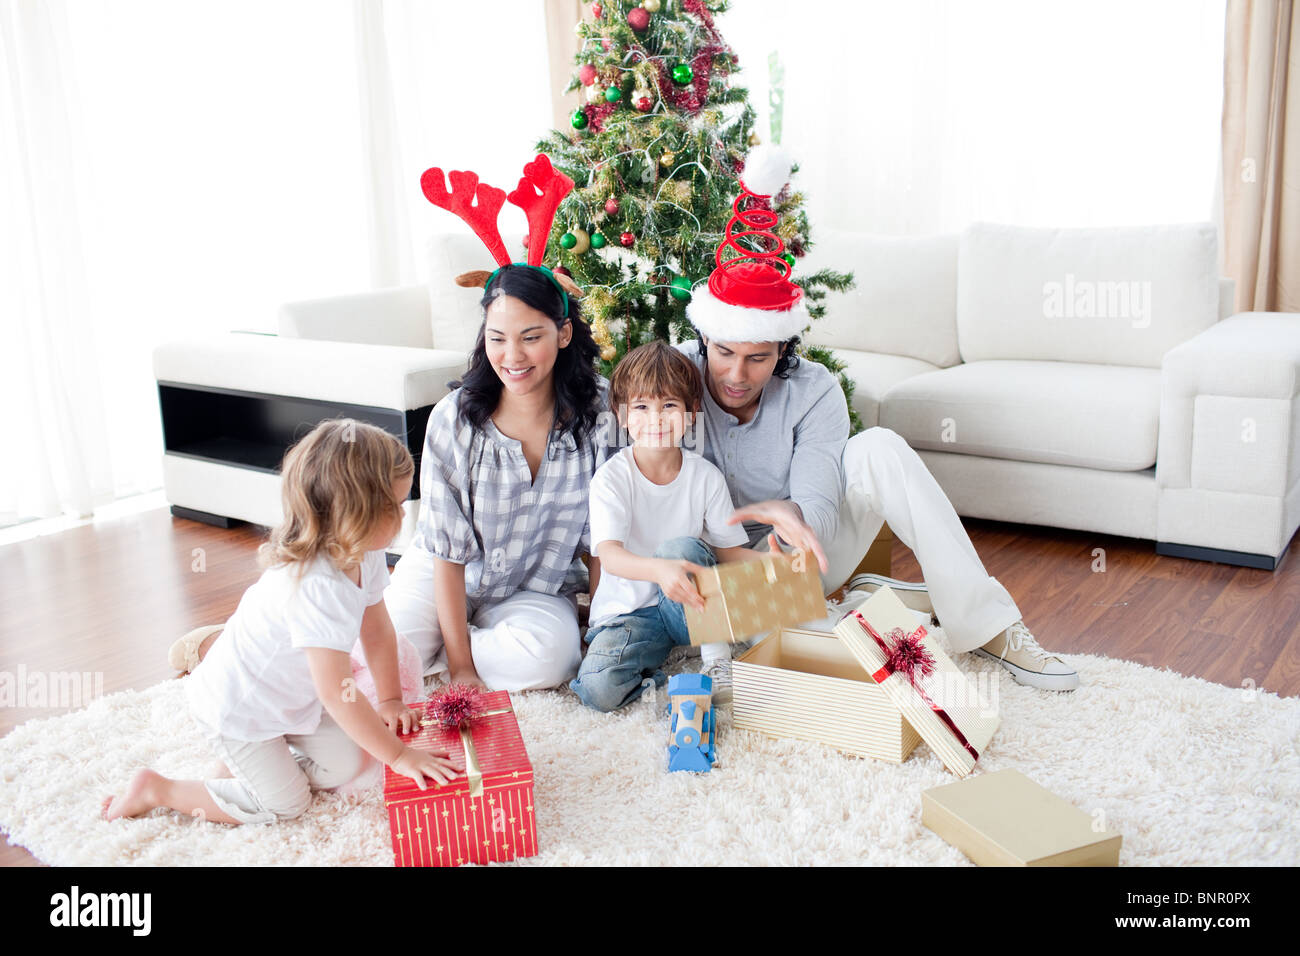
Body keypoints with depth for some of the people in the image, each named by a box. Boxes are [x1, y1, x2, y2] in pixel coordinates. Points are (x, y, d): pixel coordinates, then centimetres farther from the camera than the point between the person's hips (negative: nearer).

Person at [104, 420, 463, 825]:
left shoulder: (365, 557, -11)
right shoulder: (318, 589, -40)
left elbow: (378, 631, 4)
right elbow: (337, 693, -38)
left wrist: (390, 700, 7)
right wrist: (398, 755, -32)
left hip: (288, 696, 9)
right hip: (237, 707, -9)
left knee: (344, 765, 4)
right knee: (285, 803, 0)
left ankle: (245, 763, 21)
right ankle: (156, 789, 11)